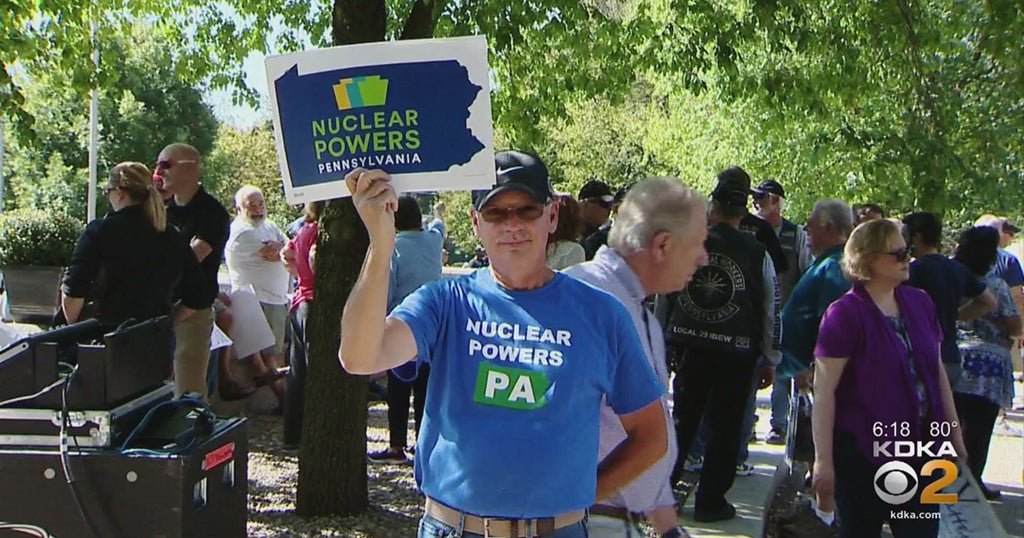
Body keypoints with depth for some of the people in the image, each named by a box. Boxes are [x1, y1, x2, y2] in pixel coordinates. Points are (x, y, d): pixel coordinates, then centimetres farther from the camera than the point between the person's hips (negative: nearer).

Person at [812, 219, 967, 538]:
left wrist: (954, 432, 15)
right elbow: (824, 390, -15)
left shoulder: (920, 303, 5)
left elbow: (937, 370, 14)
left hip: (919, 445, 6)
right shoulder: (845, 314, -13)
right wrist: (823, 459, -17)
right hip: (862, 452, -6)